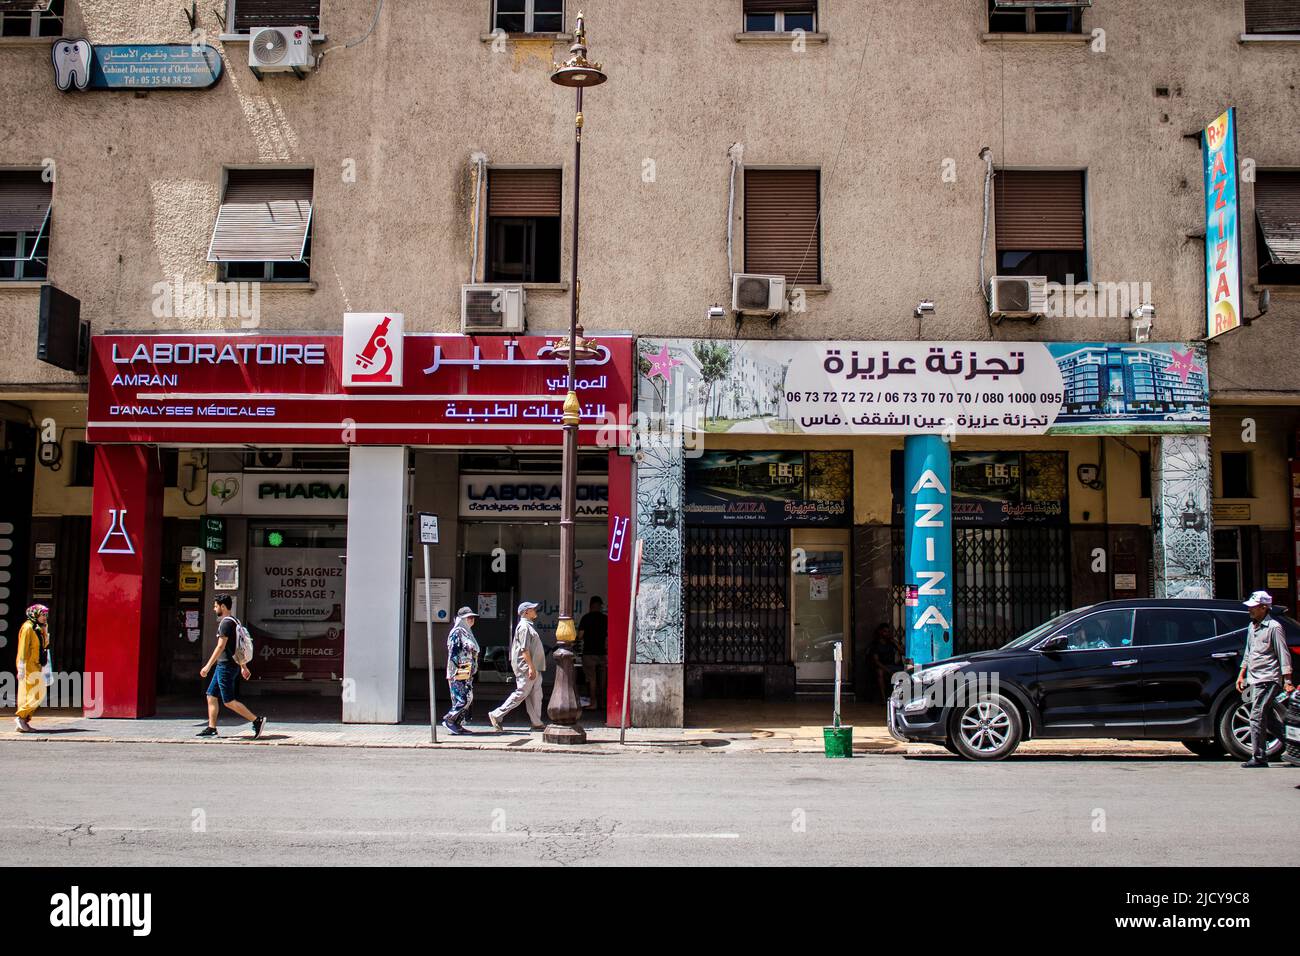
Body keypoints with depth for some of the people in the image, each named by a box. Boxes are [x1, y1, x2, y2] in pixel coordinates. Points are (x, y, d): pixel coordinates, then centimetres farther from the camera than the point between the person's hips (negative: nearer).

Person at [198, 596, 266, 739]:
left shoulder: (226, 623, -15)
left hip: (226, 666, -10)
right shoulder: (234, 621, 16)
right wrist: (243, 667, 22)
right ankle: (211, 728, 14)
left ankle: (257, 720, -10)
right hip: (222, 666, 10)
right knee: (211, 696, 12)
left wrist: (208, 666, -19)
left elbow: (221, 646, -21)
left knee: (229, 701, -8)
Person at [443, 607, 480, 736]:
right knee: (464, 699, -12)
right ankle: (449, 720, -2)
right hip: (459, 672, -10)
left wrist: (474, 670, 20)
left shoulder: (467, 633, 19)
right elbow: (453, 654, -15)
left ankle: (457, 725, 11)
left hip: (468, 673, 10)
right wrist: (454, 672, -20)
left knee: (468, 698, 7)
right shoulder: (457, 633, -10)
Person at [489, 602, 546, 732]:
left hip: (534, 668, 10)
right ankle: (497, 715, -4)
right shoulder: (524, 627, -13)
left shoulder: (528, 626, 19)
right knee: (520, 694, -9)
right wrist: (531, 667, -24)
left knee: (536, 695, 10)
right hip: (526, 667, -10)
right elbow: (524, 649, -20)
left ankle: (536, 722, 13)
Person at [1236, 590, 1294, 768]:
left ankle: (1258, 757, -11)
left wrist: (1287, 682, -13)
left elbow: (1284, 655, -9)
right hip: (1254, 679, 8)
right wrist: (1242, 675, 22)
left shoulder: (1274, 627, -8)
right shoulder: (1252, 627, 17)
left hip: (1267, 679, -8)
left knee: (1256, 717, -13)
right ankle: (1260, 757, 15)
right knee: (1260, 718, 10)